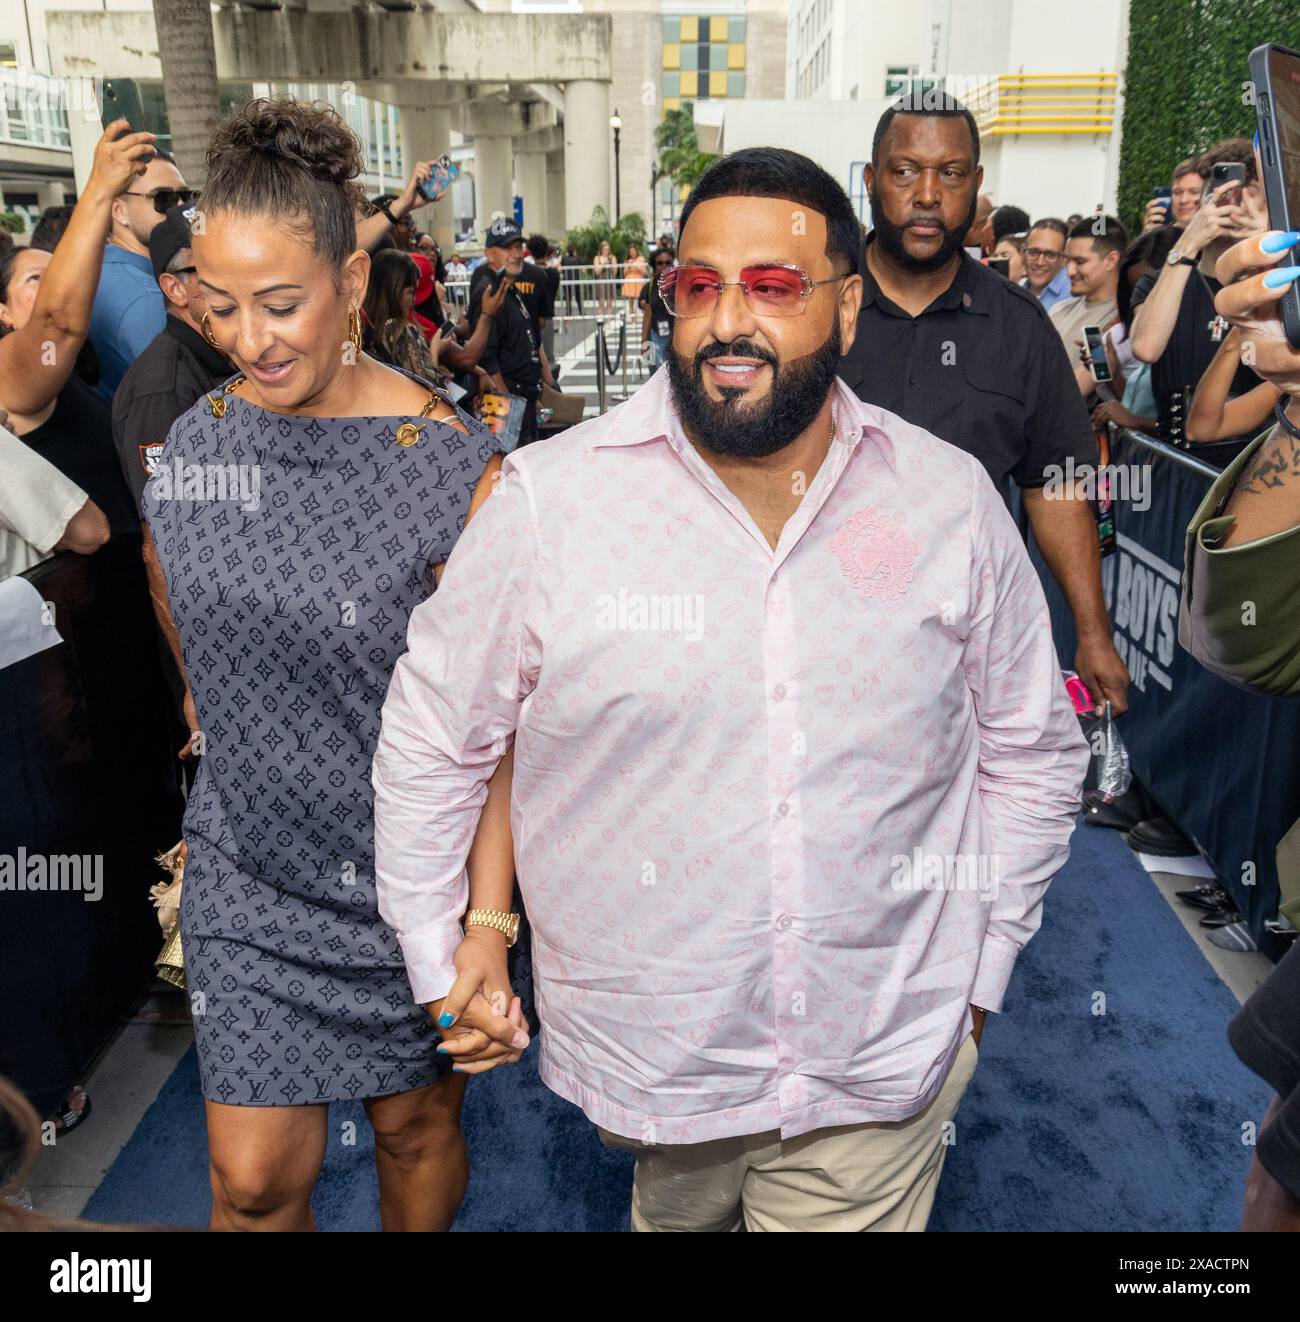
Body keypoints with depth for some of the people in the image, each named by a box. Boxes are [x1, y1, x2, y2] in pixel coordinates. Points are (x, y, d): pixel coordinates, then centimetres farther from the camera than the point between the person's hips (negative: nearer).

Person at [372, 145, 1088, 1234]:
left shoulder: (953, 501, -5)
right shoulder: (549, 500, -12)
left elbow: (1033, 752, 7)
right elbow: (432, 741, -2)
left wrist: (980, 969, 7)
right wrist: (440, 968, 1)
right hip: (644, 1057, 0)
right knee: (677, 1211, 25)